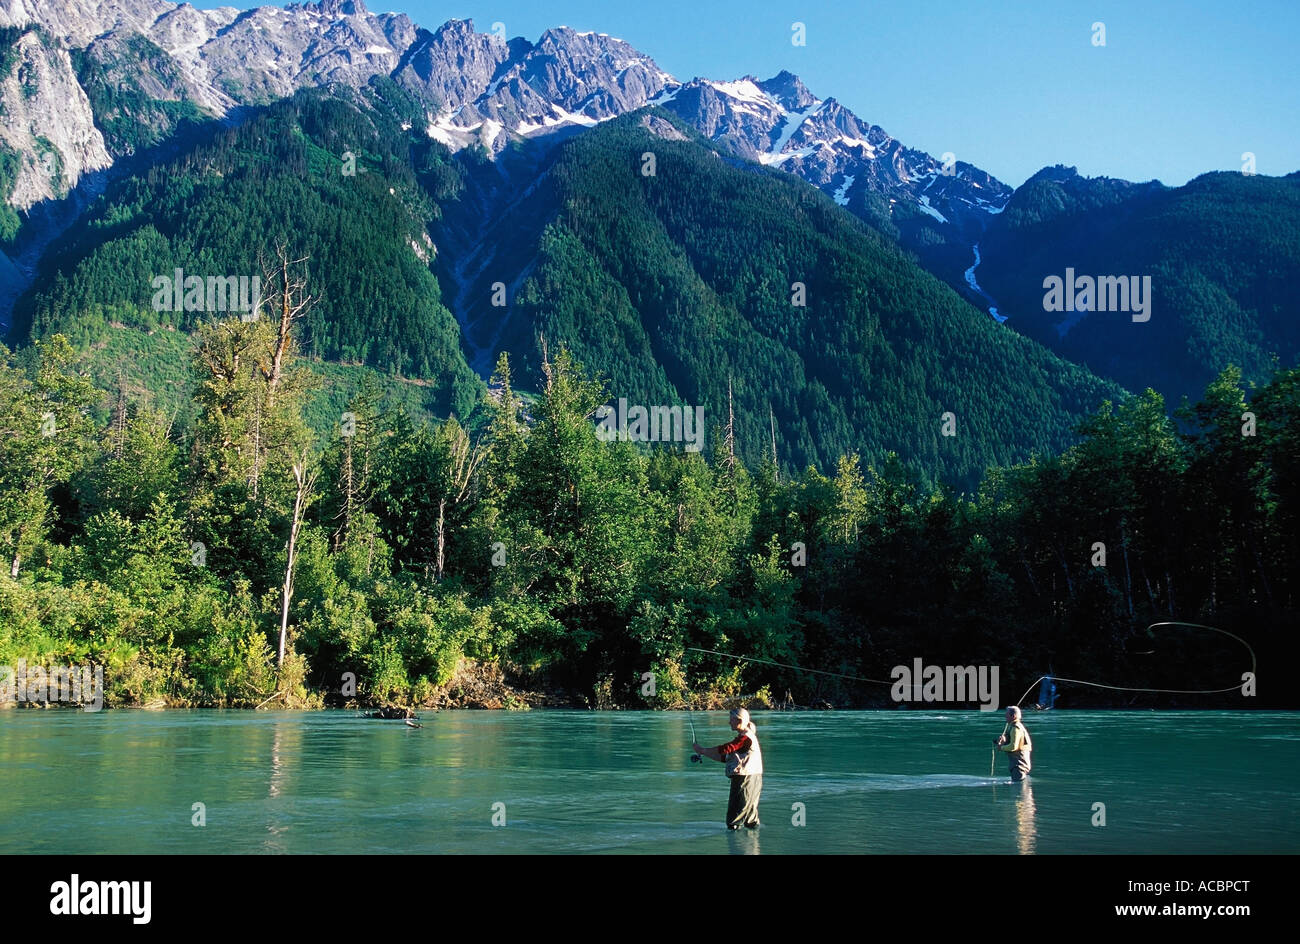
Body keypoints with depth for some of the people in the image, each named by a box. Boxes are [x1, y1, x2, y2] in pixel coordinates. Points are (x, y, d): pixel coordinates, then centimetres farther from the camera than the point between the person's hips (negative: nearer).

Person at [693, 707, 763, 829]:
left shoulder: (745, 737, -14)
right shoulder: (743, 737, 19)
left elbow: (725, 749, -22)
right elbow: (725, 757, 18)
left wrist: (702, 750, -13)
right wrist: (704, 754, 10)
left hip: (745, 780, -10)